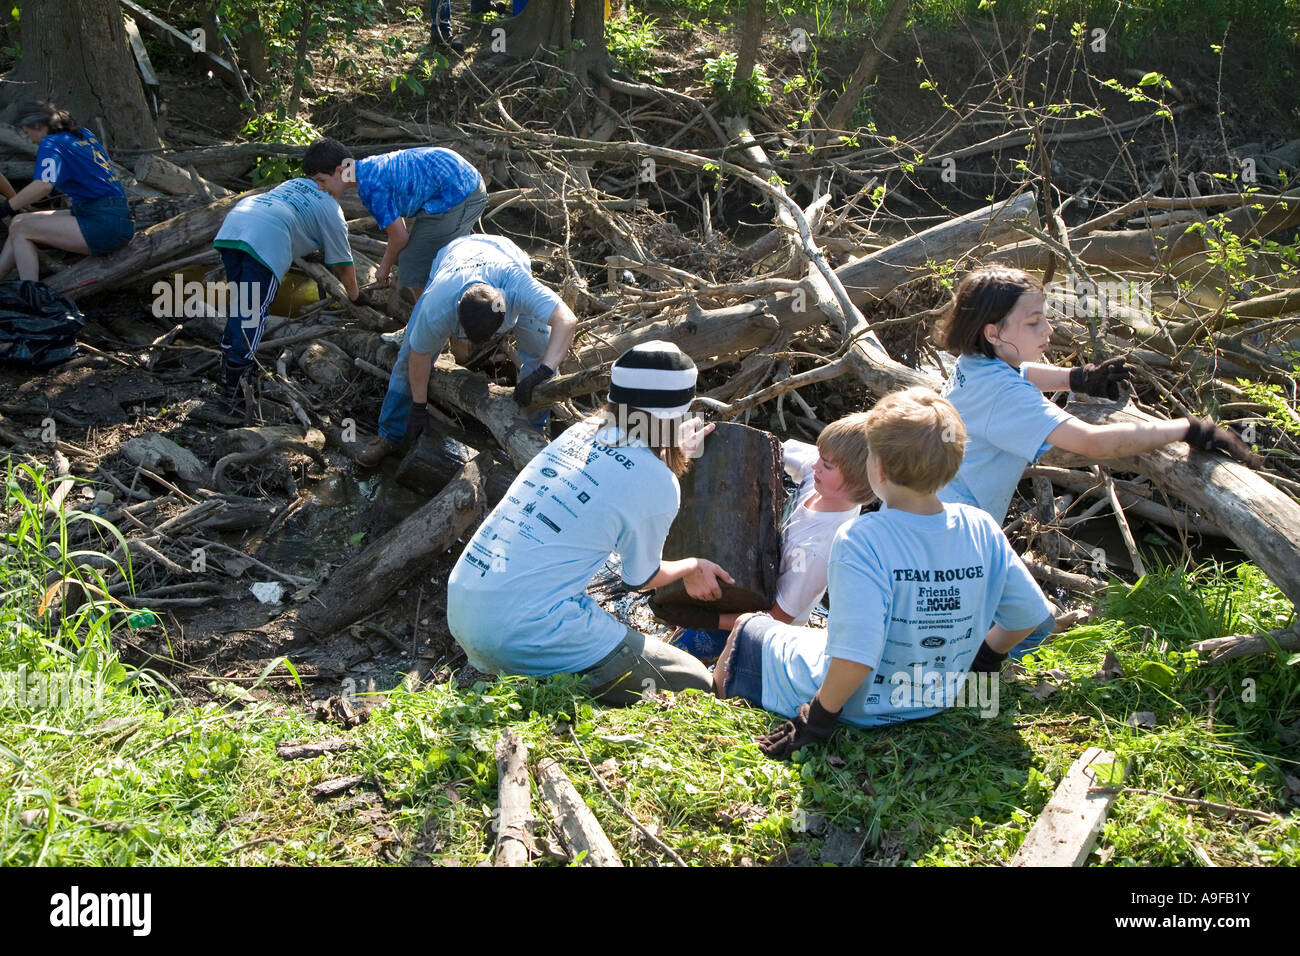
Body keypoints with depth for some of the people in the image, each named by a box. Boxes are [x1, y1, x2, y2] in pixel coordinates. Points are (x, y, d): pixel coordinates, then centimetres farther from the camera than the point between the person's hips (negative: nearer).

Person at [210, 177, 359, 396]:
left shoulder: (296, 182, 34)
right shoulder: (332, 213, 16)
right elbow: (343, 265, 22)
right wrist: (354, 295, 38)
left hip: (234, 221, 7)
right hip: (266, 237, -7)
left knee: (238, 298, 16)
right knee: (254, 308, -3)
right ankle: (236, 368, -6)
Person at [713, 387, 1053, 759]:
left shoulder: (860, 539, -32)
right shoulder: (981, 529, -15)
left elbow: (856, 656, -38)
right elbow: (1028, 615, -3)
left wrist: (818, 719, -21)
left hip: (858, 708, -6)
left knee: (748, 629, 20)